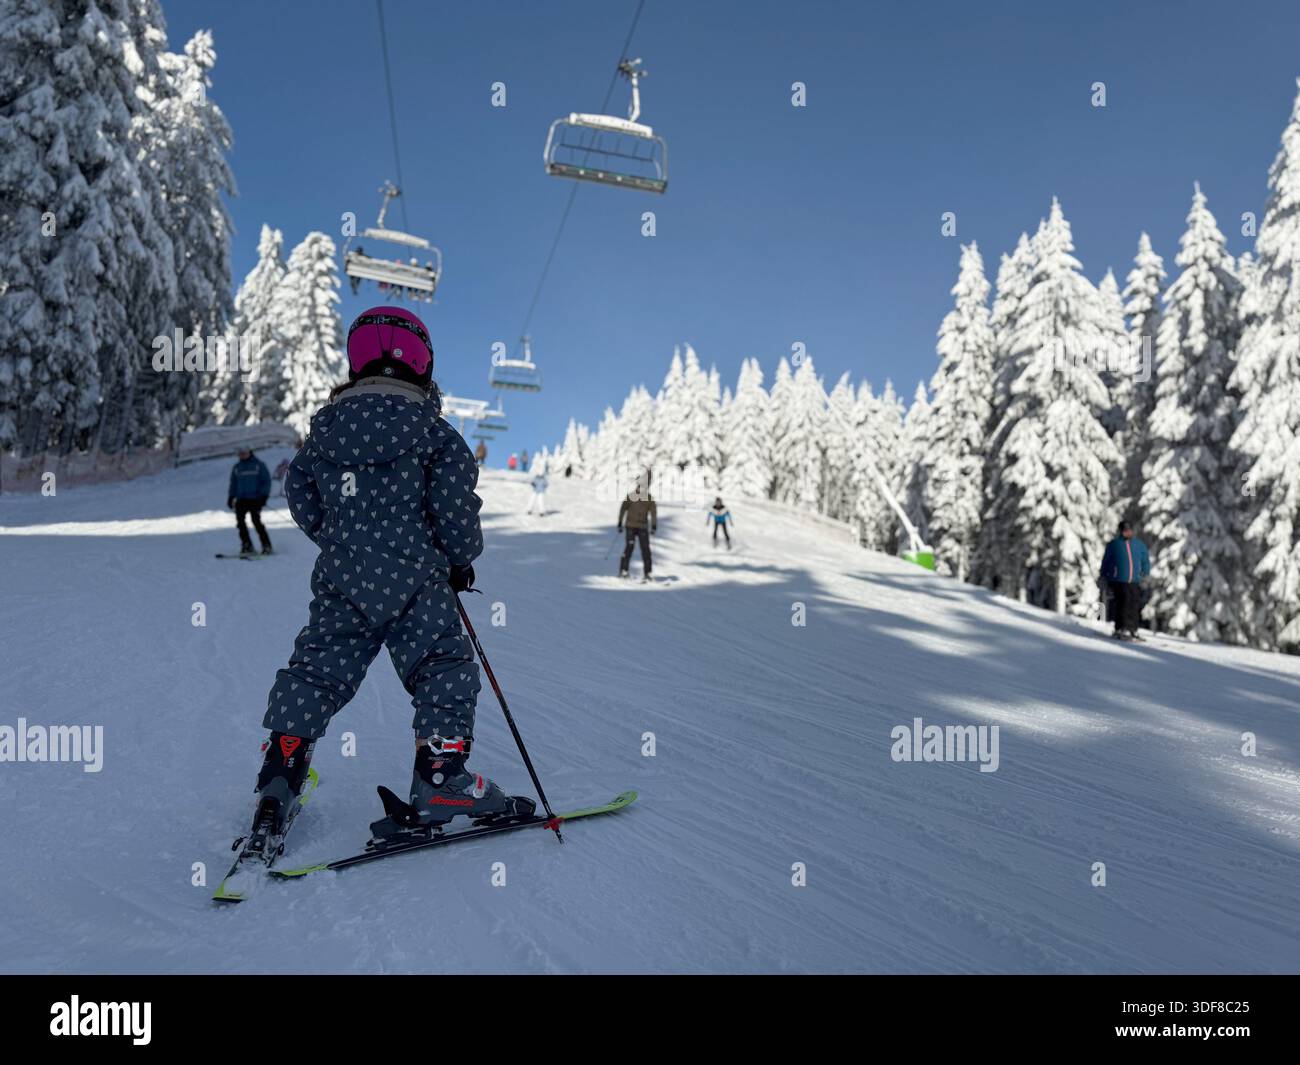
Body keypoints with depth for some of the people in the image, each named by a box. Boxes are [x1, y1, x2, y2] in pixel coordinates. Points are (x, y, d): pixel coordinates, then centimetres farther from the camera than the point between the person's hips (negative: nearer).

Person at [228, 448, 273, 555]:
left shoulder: (259, 465, 3)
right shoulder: (236, 468, 15)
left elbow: (267, 481, 2)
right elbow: (233, 484, 22)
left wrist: (264, 495, -7)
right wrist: (231, 497, 12)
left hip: (255, 499, -5)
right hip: (241, 499, 5)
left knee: (256, 521, -14)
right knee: (240, 520, -7)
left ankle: (266, 545, -6)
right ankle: (246, 545, 2)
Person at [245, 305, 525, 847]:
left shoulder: (323, 428, 11)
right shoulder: (433, 431, -4)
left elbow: (301, 499, 14)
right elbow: (454, 506, -8)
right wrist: (462, 559, 10)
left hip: (339, 581, 5)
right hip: (414, 582, -4)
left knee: (315, 673, 13)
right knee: (444, 671, 5)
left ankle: (277, 782, 13)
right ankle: (441, 781, 1)